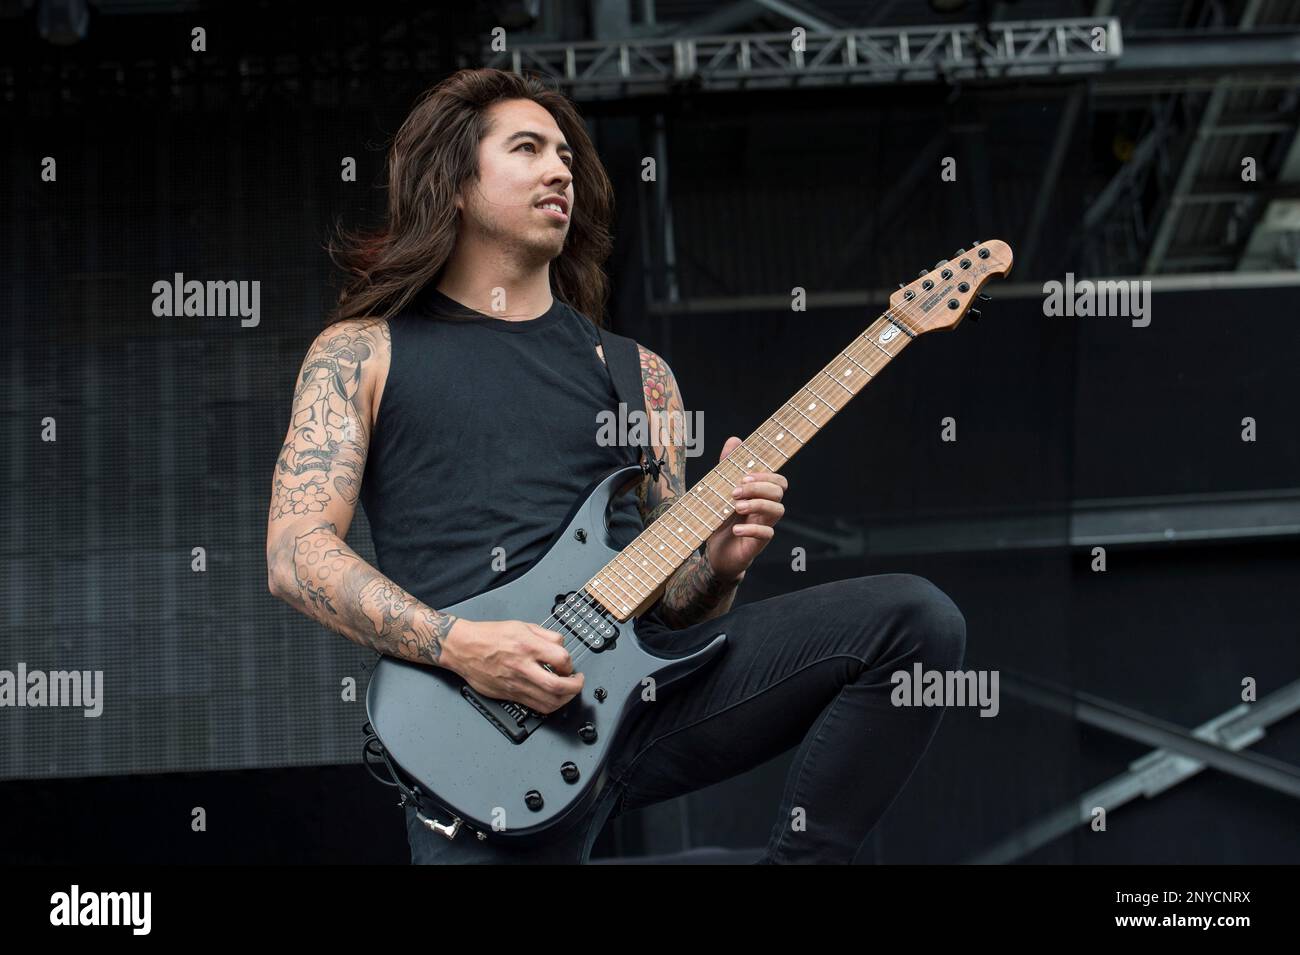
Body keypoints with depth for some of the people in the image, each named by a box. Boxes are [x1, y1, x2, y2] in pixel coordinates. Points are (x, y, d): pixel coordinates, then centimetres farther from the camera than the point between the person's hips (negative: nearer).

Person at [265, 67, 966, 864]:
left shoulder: (636, 373, 22)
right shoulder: (361, 352, 13)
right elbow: (297, 552, 0)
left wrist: (718, 561, -4)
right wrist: (457, 644, -14)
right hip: (483, 716, -4)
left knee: (916, 618, -12)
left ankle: (802, 855, -2)